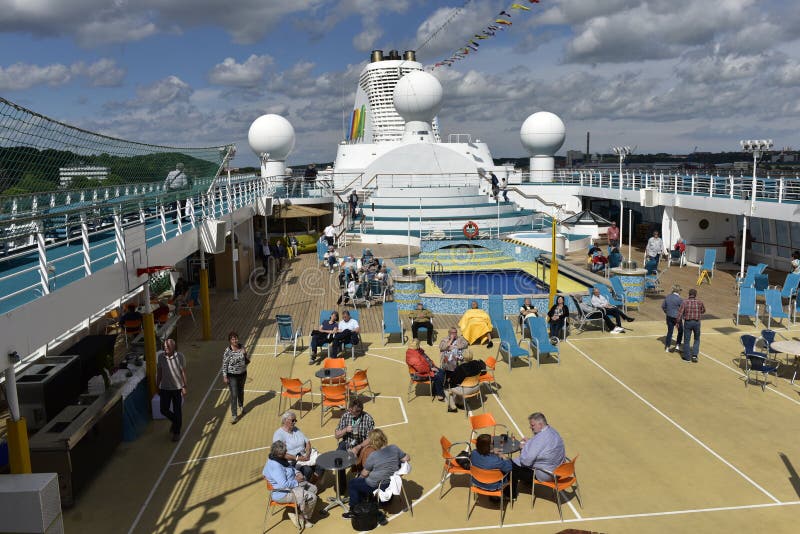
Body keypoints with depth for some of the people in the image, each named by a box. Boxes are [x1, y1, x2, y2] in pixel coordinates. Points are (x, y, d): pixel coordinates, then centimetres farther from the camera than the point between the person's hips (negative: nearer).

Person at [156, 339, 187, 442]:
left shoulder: (180, 356, -15)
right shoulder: (160, 356, -10)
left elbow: (183, 372, -7)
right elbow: (158, 373, 1)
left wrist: (184, 387, -8)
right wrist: (158, 387, 5)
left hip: (177, 388, -2)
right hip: (165, 388, 2)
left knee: (177, 411, 6)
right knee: (164, 410, 4)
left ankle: (176, 432, 24)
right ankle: (175, 421, 36)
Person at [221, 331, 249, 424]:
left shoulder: (242, 348, -5)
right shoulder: (227, 351, -17)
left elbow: (247, 362, 4)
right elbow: (224, 365, -11)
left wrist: (245, 355, -17)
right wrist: (225, 377, -13)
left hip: (242, 374, 4)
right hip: (232, 376, -4)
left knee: (241, 391, 23)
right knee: (234, 394, -6)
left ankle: (241, 406, 49)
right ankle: (234, 415, 1)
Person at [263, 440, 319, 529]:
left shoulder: (280, 459, 1)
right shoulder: (275, 466, -30)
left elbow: (290, 467, 19)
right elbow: (284, 484, -33)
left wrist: (298, 473, -1)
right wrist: (296, 482, -17)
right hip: (283, 493, -11)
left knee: (313, 488, 17)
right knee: (312, 497, -16)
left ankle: (296, 512, 15)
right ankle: (304, 518, 10)